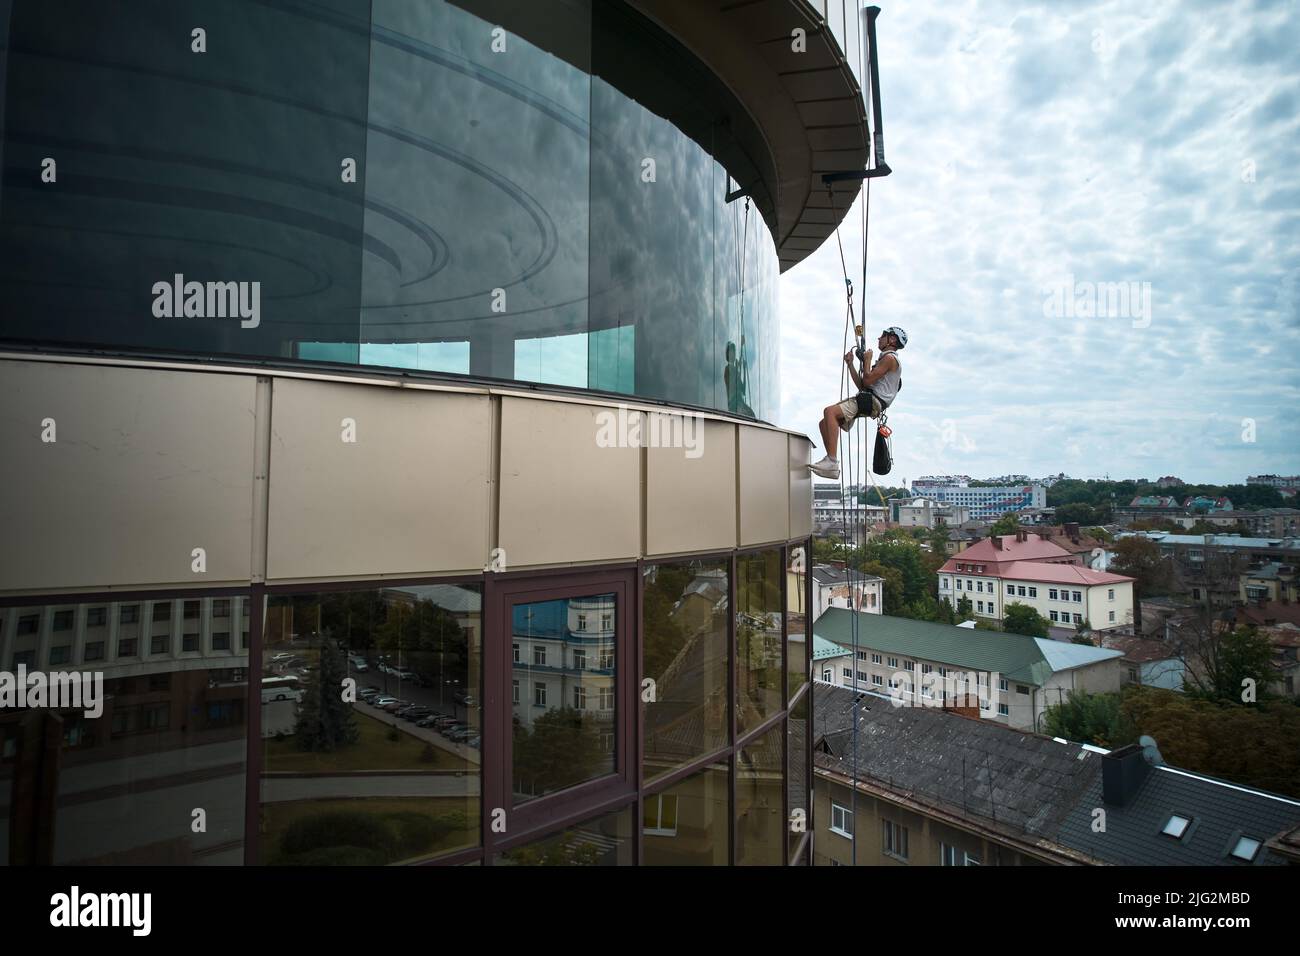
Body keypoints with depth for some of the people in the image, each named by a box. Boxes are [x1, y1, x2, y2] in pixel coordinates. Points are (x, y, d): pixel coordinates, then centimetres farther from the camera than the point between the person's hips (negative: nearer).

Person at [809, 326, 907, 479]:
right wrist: (850, 364, 24)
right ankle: (831, 466, -3)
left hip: (872, 402, -10)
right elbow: (861, 385, 27)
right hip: (867, 400, 10)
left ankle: (832, 462, -37)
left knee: (829, 411, -29)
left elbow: (867, 381, -14)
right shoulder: (885, 359, 30)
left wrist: (867, 360, 2)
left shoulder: (890, 358, -3)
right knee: (824, 423, 3)